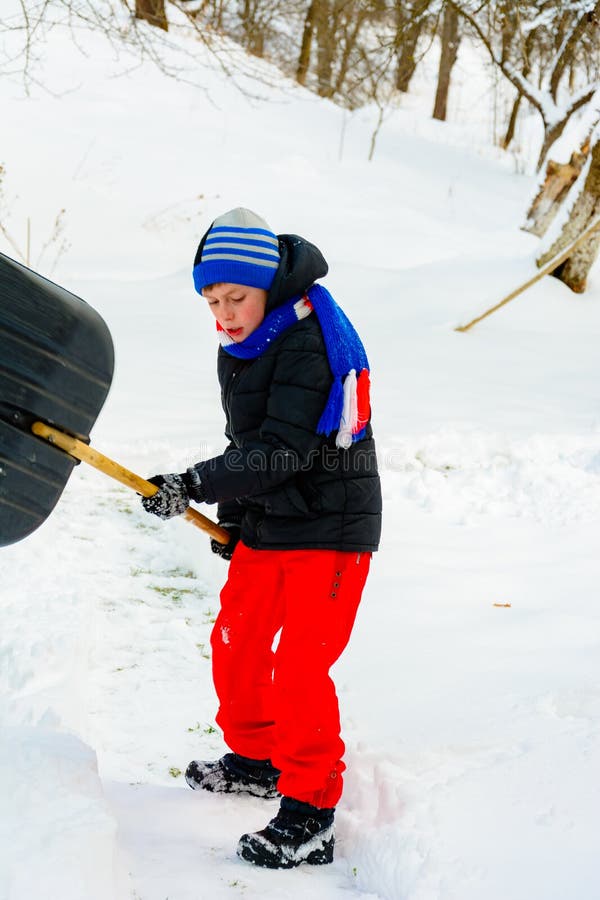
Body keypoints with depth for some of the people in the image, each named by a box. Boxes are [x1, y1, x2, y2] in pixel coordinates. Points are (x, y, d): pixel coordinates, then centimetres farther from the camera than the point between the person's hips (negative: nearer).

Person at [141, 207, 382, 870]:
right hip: (265, 526, 9)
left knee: (297, 667, -12)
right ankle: (255, 760, 38)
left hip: (327, 529, -9)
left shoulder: (311, 342, -22)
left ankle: (309, 816, -2)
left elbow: (283, 451, -29)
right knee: (236, 645, 18)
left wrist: (195, 485, -33)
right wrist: (232, 514, 15)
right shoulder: (239, 346, 7)